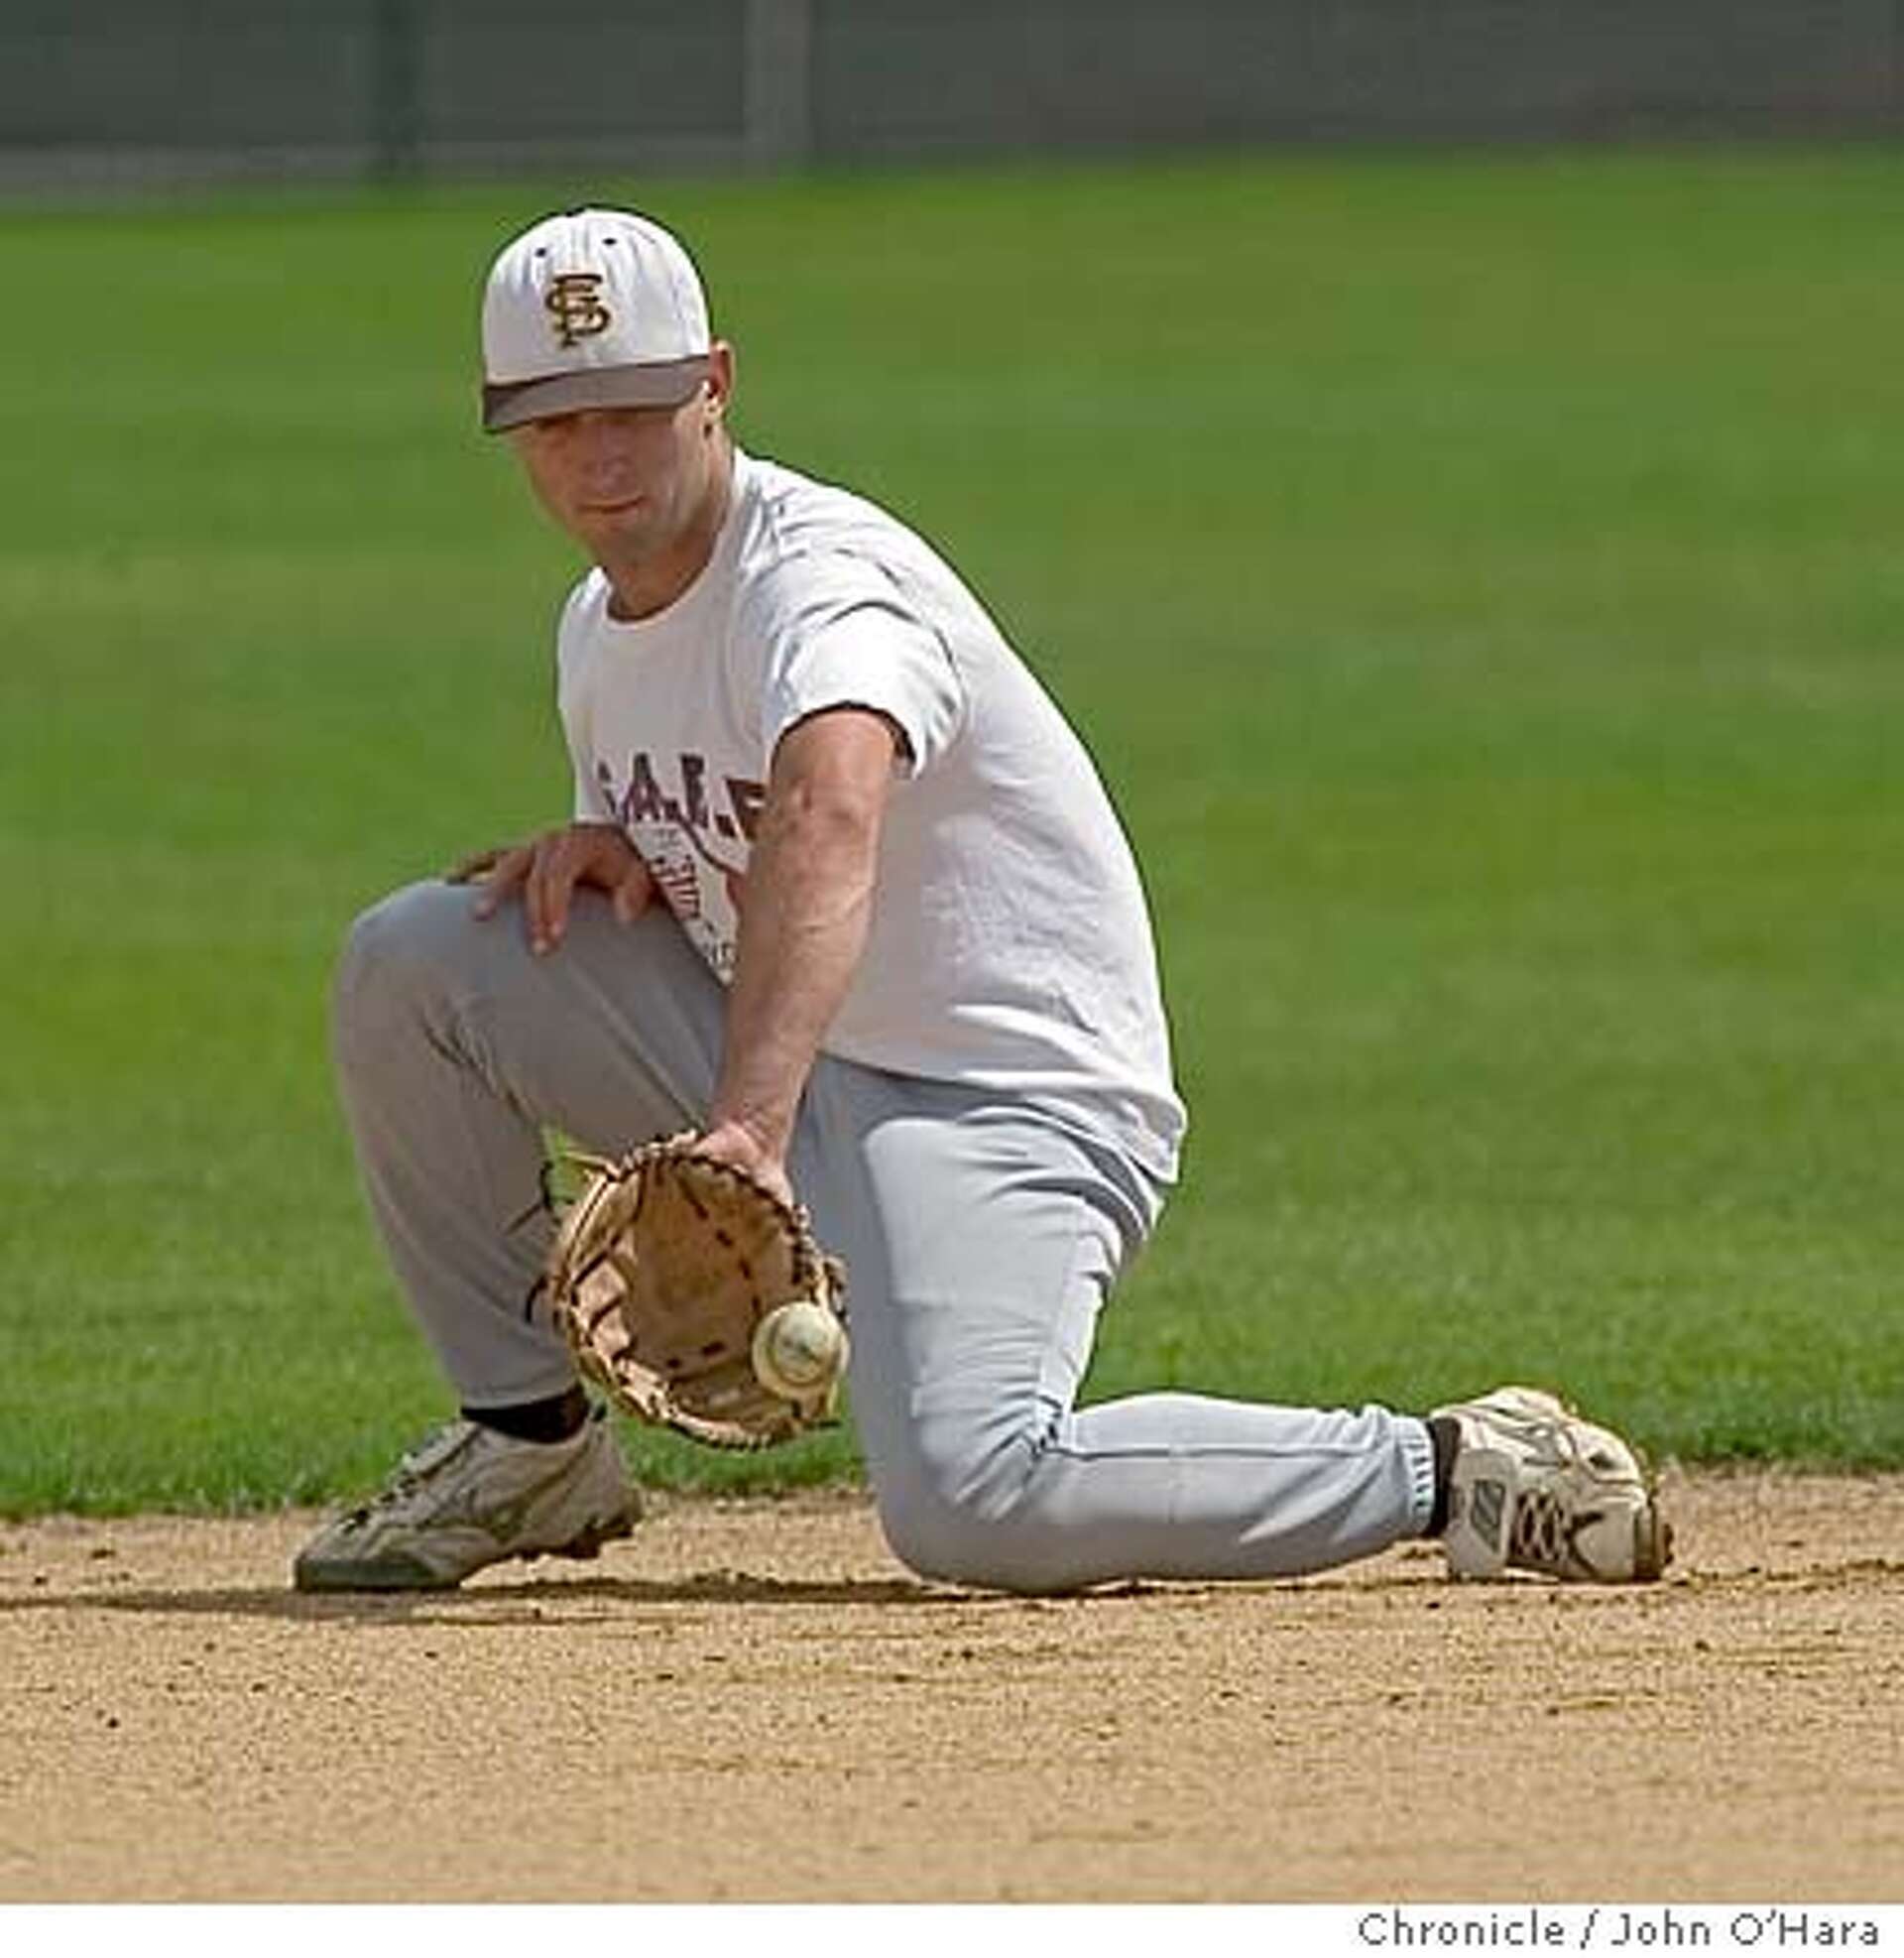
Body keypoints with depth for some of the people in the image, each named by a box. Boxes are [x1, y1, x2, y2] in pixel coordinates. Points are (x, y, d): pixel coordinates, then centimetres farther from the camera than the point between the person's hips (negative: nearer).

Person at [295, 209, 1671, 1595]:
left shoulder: (820, 581, -21)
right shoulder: (601, 633, 8)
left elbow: (826, 823, -43)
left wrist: (748, 1131, -59)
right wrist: (617, 853, -4)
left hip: (1012, 1101, -9)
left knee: (965, 1501, -33)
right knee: (415, 962, -3)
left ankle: (1448, 1474, -15)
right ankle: (530, 1442, 10)